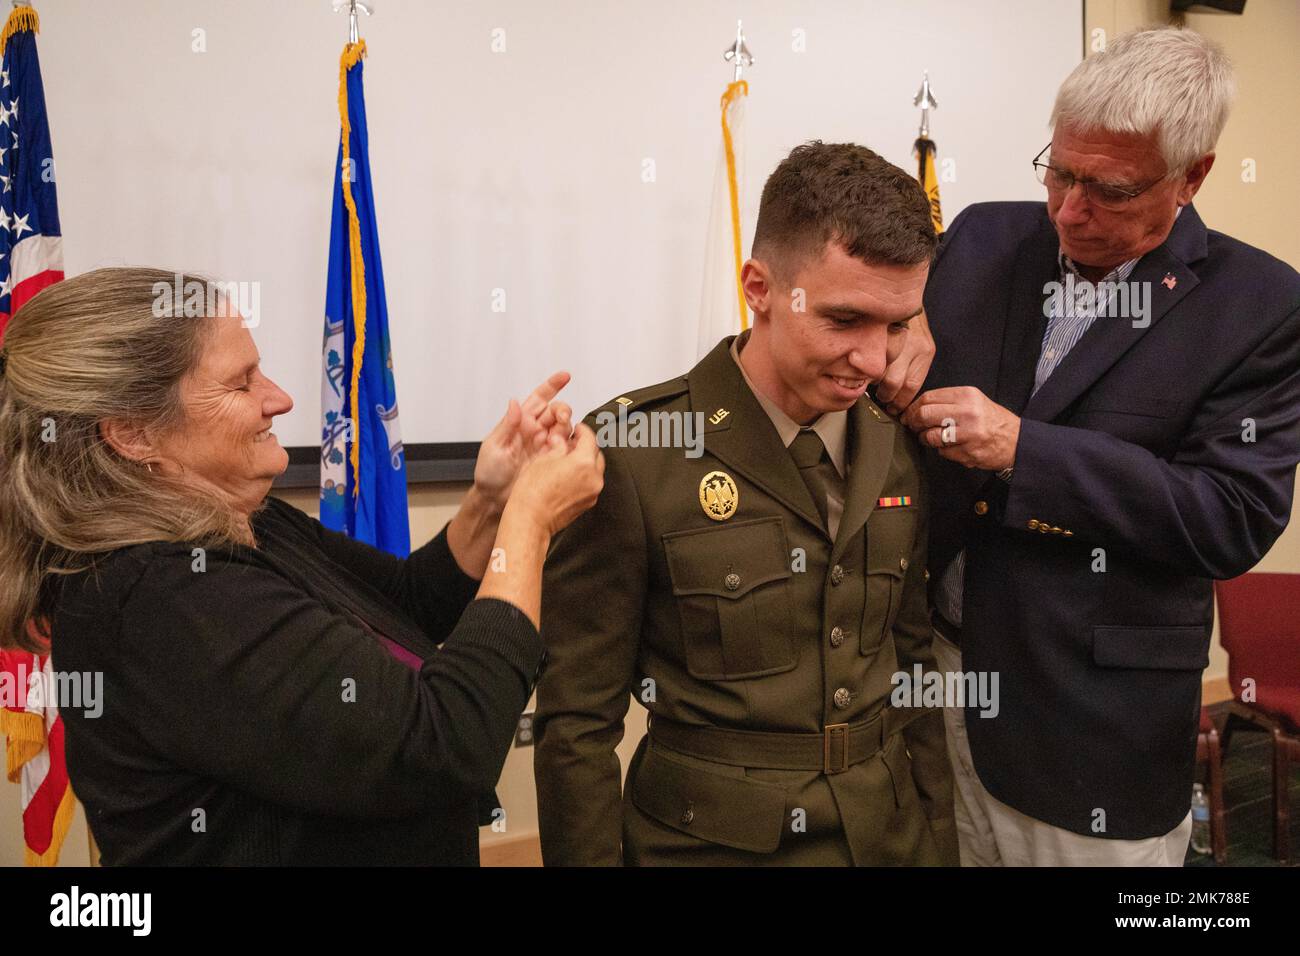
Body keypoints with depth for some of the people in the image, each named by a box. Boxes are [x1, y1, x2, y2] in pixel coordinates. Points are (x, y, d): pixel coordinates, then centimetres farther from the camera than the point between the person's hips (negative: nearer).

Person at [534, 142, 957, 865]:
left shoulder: (898, 445, -2)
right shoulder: (632, 452, -19)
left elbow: (912, 661, 8)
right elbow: (578, 722, -14)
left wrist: (939, 842, 9)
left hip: (890, 835, 5)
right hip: (710, 841, -4)